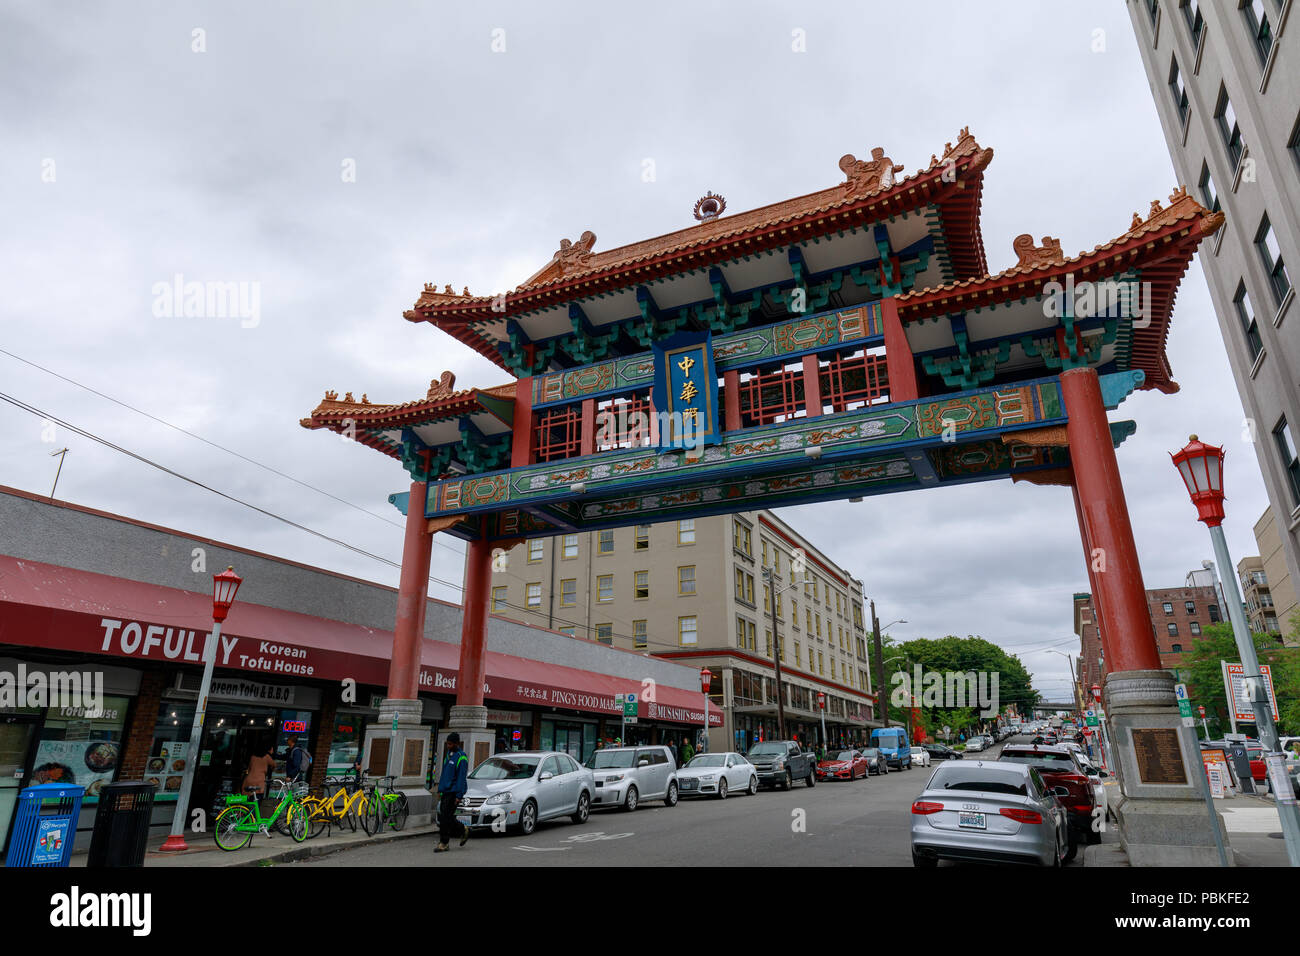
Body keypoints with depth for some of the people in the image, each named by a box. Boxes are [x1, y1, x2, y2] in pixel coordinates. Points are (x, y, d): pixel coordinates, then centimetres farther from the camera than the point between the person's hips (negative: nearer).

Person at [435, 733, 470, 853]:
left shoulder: (461, 757, -12)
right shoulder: (448, 754, 14)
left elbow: (462, 778, -15)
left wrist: (459, 796, -18)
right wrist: (440, 790, 18)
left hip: (453, 792, -8)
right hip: (445, 791, 8)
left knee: (445, 817, -7)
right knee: (443, 817, 8)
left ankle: (443, 844, 3)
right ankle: (463, 830, 25)